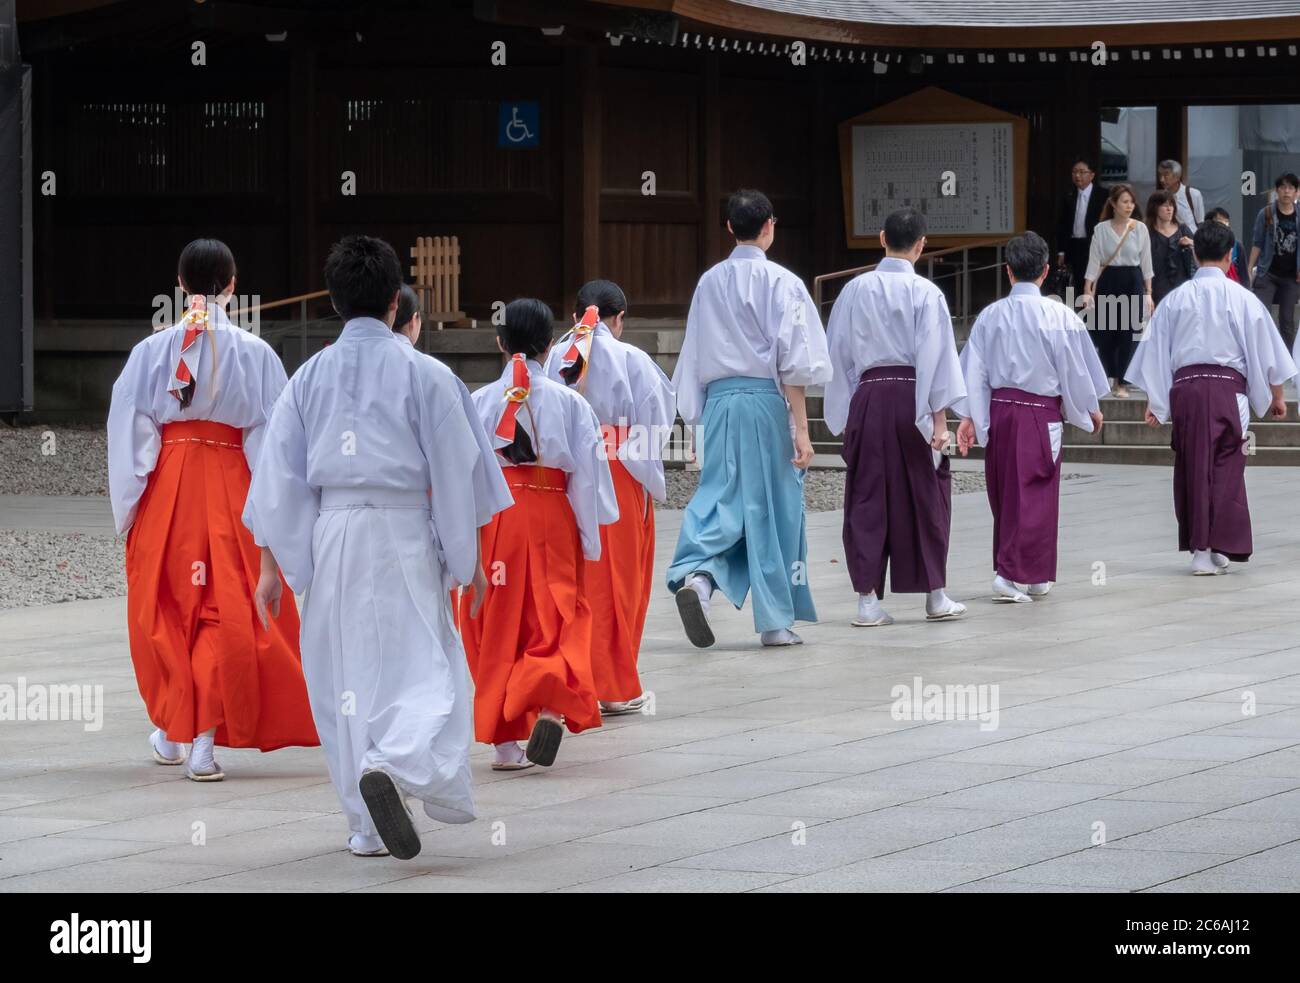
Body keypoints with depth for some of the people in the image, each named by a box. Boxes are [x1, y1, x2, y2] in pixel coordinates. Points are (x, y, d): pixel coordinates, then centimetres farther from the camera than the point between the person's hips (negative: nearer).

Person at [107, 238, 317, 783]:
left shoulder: (152, 350, -1)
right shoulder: (255, 353, -3)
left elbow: (128, 432, -1)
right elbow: (274, 436, -3)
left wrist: (128, 506, 5)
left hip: (165, 490, 1)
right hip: (231, 489, -1)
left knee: (165, 609, 14)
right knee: (227, 611, 1)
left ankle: (170, 730, 24)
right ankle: (204, 738, -7)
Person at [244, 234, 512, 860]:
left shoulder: (309, 378, 4)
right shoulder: (423, 374, -5)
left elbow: (279, 478, 5)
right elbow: (456, 469, -2)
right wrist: (468, 559, 7)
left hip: (331, 533, 3)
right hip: (403, 533, -3)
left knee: (346, 673, 12)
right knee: (422, 667, -1)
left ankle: (368, 826, 16)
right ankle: (394, 763, -31)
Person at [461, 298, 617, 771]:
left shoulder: (480, 402, -1)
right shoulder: (570, 403, -2)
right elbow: (587, 472, -1)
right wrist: (590, 538, 7)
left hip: (493, 519, 1)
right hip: (552, 519, -1)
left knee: (497, 625, 8)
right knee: (558, 620, 5)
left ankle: (505, 741, 9)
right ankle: (552, 704, -23)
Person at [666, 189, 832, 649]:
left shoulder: (710, 282, 8)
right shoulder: (781, 282, -6)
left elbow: (694, 359, 10)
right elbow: (793, 363, -9)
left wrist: (699, 417, 18)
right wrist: (801, 429, -7)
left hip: (720, 401, 4)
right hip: (767, 401, -4)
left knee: (719, 495, 7)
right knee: (773, 508, 4)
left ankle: (695, 572, -22)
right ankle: (775, 622, 10)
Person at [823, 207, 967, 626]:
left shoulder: (855, 290, 3)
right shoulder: (925, 293, -6)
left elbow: (839, 353, 7)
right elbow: (935, 356, -8)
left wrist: (843, 415, 14)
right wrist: (939, 418, -5)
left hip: (868, 398, 2)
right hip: (912, 397, -2)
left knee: (867, 497, 6)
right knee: (925, 496, 9)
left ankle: (868, 599, 3)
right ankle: (935, 596, 16)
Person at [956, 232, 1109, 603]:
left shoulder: (990, 315, 0)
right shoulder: (1059, 317, -11)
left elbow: (975, 370, 1)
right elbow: (1074, 369, -4)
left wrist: (970, 416, 6)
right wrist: (1090, 409, 10)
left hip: (997, 412, 4)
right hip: (1040, 414, -4)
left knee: (1005, 496, 14)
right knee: (1034, 496, 1)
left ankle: (1033, 577, 25)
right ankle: (1011, 574, -10)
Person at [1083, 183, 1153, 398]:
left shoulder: (1140, 229, 0)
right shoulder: (1101, 229, -1)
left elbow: (1146, 263, 4)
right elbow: (1094, 261, -2)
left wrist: (1148, 293, 3)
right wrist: (1087, 291, -8)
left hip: (1132, 283, 0)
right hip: (1108, 282, 0)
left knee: (1127, 333, -1)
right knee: (1105, 332, 5)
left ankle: (1122, 382, 8)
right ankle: (1111, 374, 30)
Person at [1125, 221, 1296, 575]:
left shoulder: (1175, 299, 4)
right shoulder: (1241, 298, -2)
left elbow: (1155, 350, 6)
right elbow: (1265, 349, 3)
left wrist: (1153, 401, 13)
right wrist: (1276, 396, 15)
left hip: (1184, 386, 2)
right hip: (1227, 387, -2)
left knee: (1191, 468, 9)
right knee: (1225, 469, 3)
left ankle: (1198, 546, 11)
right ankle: (1216, 549, -1)